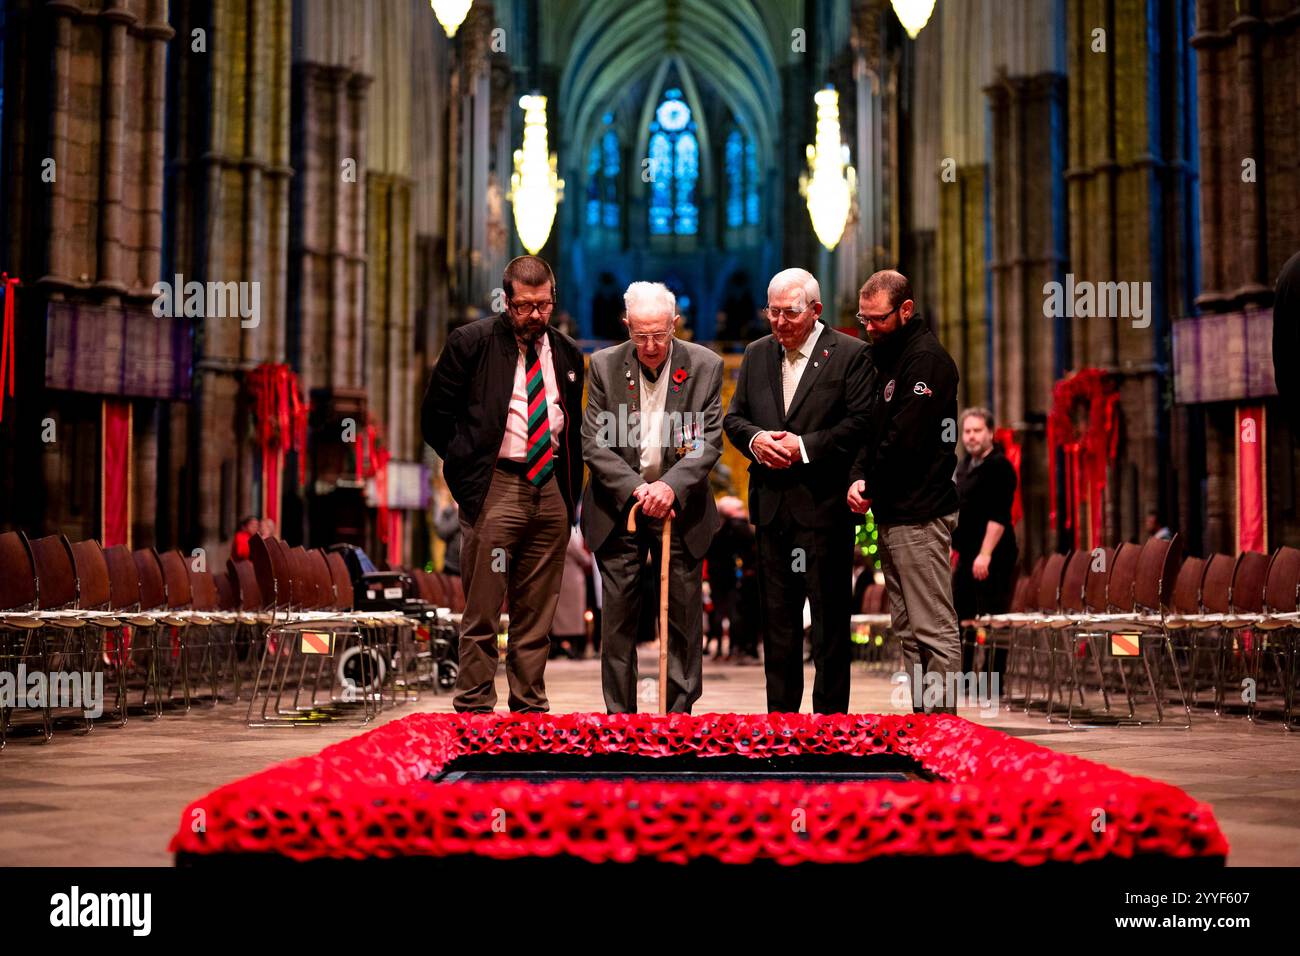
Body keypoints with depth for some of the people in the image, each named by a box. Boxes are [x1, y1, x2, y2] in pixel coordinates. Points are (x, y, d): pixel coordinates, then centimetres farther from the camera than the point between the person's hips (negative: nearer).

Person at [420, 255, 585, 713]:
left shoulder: (567, 352, 13)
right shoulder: (471, 343, -2)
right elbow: (435, 417, 2)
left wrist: (571, 491, 12)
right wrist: (469, 467, -1)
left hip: (551, 489, 4)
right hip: (494, 488, -4)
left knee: (537, 615, 9)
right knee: (482, 612, -3)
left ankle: (531, 707, 15)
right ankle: (474, 708, 2)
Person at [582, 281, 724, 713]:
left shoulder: (704, 366, -3)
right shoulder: (604, 366, -2)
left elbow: (708, 442, -7)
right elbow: (595, 444, -5)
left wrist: (671, 486, -22)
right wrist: (635, 488, -18)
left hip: (679, 507, 0)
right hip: (619, 508, 0)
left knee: (684, 617, 4)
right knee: (617, 619, 2)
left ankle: (679, 714, 13)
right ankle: (619, 718, 10)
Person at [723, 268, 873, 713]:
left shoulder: (851, 354, -4)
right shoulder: (757, 354, 13)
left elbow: (861, 423, -11)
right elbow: (734, 416, 14)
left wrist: (805, 446, -17)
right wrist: (754, 439, -7)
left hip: (823, 504, -5)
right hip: (771, 504, 5)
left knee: (830, 614, 0)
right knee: (777, 614, 11)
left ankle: (830, 714, 7)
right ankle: (780, 713, 19)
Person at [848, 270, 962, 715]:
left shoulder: (927, 358, -11)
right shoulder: (883, 354, 18)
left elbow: (906, 439, -17)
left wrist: (870, 486, -5)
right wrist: (860, 477, -1)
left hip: (920, 513, -10)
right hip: (892, 512, 10)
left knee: (934, 629, -7)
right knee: (908, 630, 11)